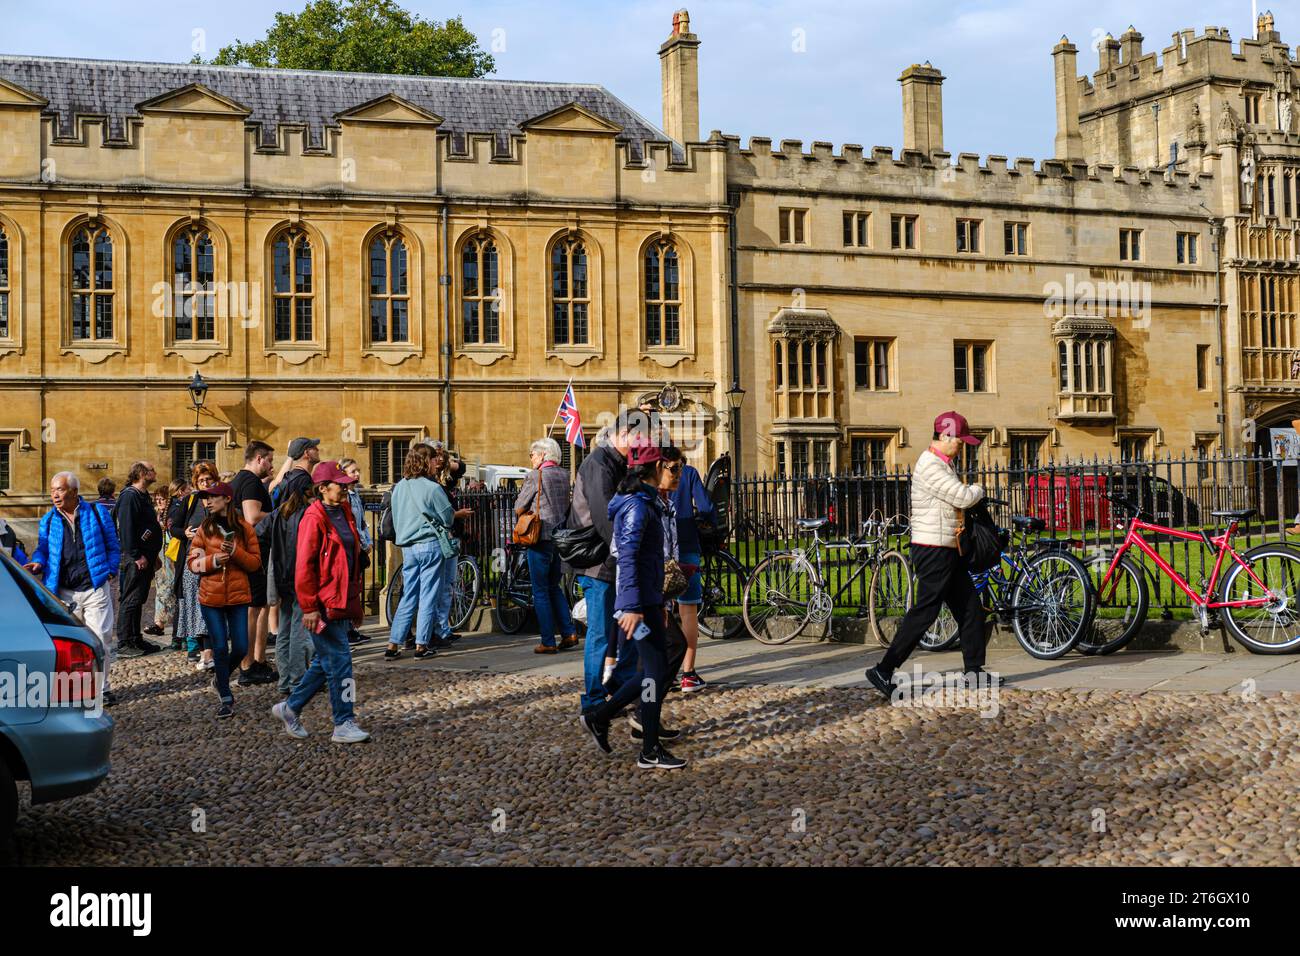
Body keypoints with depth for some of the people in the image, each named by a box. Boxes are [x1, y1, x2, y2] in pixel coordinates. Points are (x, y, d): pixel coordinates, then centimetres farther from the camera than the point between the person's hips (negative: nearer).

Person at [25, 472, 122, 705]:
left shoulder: (97, 513, 4)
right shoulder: (47, 521, 10)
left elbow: (112, 546, 10)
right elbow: (42, 550, 13)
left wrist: (110, 572, 0)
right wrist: (37, 563, -9)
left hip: (95, 588, -2)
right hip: (63, 592, 2)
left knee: (101, 638, -3)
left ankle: (101, 687, 10)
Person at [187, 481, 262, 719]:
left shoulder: (244, 528, 0)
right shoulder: (205, 529, 2)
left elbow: (255, 562, 0)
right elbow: (192, 562, 2)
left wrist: (236, 552, -17)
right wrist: (213, 561, -16)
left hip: (238, 595, 0)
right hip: (211, 597, 0)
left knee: (240, 648, 1)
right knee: (220, 648, 1)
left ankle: (221, 678, 31)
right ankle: (226, 698, 14)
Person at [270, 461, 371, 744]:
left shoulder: (345, 513, 12)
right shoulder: (314, 518, -14)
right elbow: (304, 567, -16)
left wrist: (355, 598, 19)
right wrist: (309, 608, -17)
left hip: (342, 601, 9)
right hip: (324, 604, -9)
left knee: (325, 661, 15)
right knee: (339, 660, -5)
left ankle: (290, 708, 28)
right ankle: (344, 724, 3)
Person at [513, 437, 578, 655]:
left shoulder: (535, 476, -11)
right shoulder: (563, 475, 8)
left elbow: (519, 508, -6)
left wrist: (528, 512, 13)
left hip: (541, 537, -7)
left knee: (540, 591, 1)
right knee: (554, 587, 19)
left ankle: (548, 642, 2)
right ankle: (569, 632, 12)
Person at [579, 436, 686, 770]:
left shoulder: (646, 503, 16)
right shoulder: (638, 505, -15)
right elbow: (628, 557, -23)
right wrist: (633, 607, -28)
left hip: (648, 600, 10)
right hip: (639, 603, -10)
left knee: (655, 670, 13)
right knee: (657, 671, -4)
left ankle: (599, 717, 20)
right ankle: (650, 752, 3)